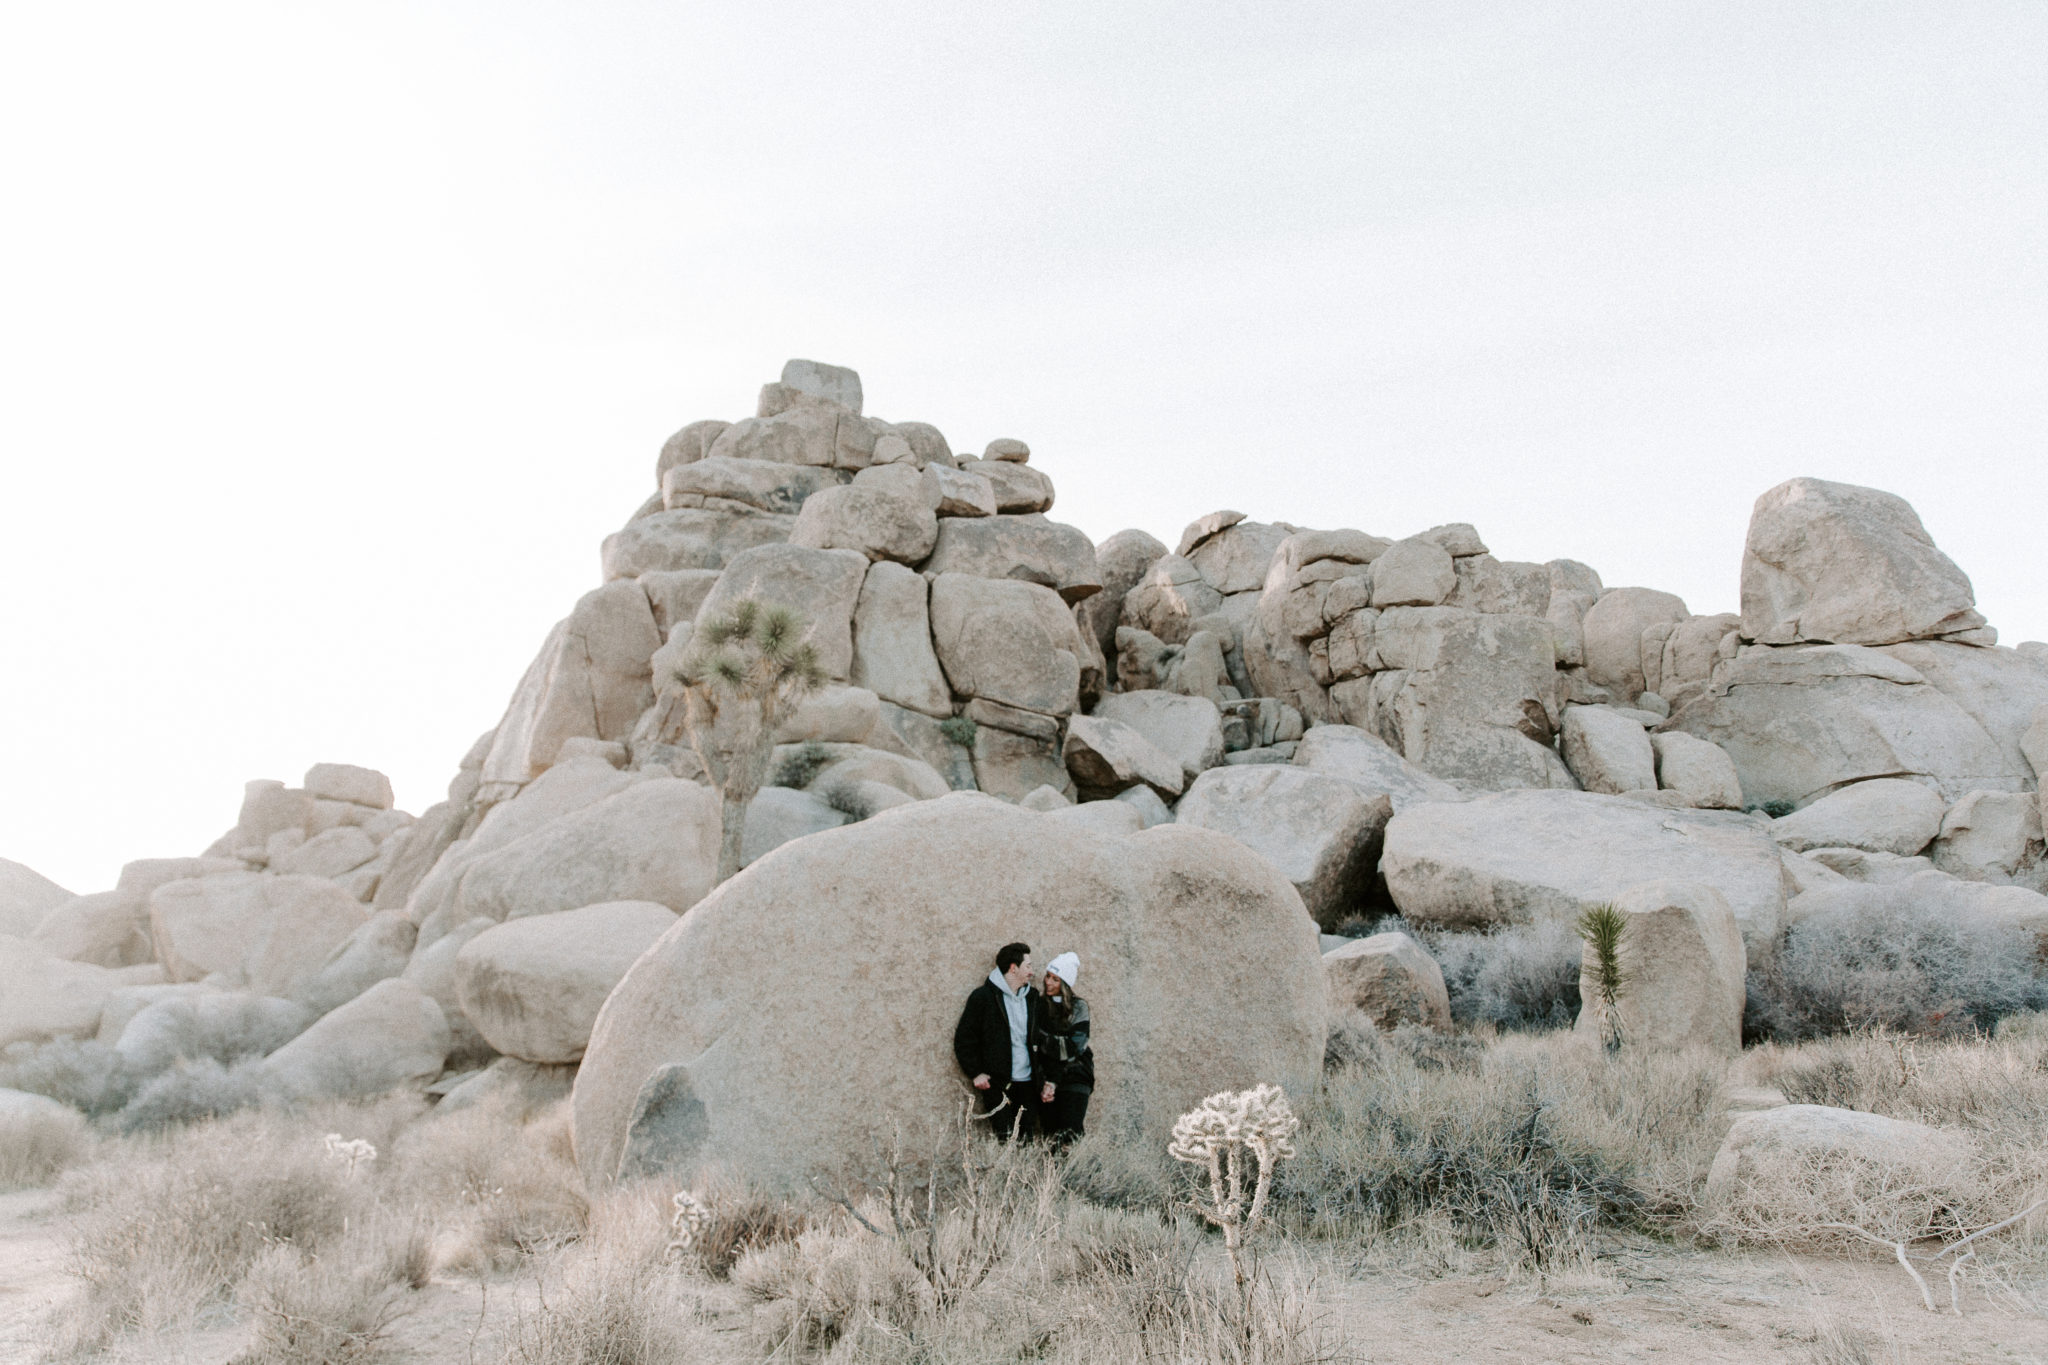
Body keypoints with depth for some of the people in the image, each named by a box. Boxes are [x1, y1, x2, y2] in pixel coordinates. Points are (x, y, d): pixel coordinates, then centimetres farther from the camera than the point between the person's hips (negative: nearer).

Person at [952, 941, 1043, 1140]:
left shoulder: (1033, 998, 12)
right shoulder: (983, 997, -4)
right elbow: (963, 1038, -2)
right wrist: (975, 1073, -8)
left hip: (1028, 1083, 5)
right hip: (998, 1084, -5)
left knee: (1028, 1139, 5)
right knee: (1005, 1140, -6)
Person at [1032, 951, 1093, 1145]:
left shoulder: (1078, 1006, 0)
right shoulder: (1040, 1006, 7)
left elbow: (1075, 1047, -7)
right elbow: (1035, 1047, 2)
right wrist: (1045, 1083, -7)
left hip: (1074, 1078, -3)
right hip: (1046, 1078, 3)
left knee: (1069, 1136, -13)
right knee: (1050, 1134, -1)